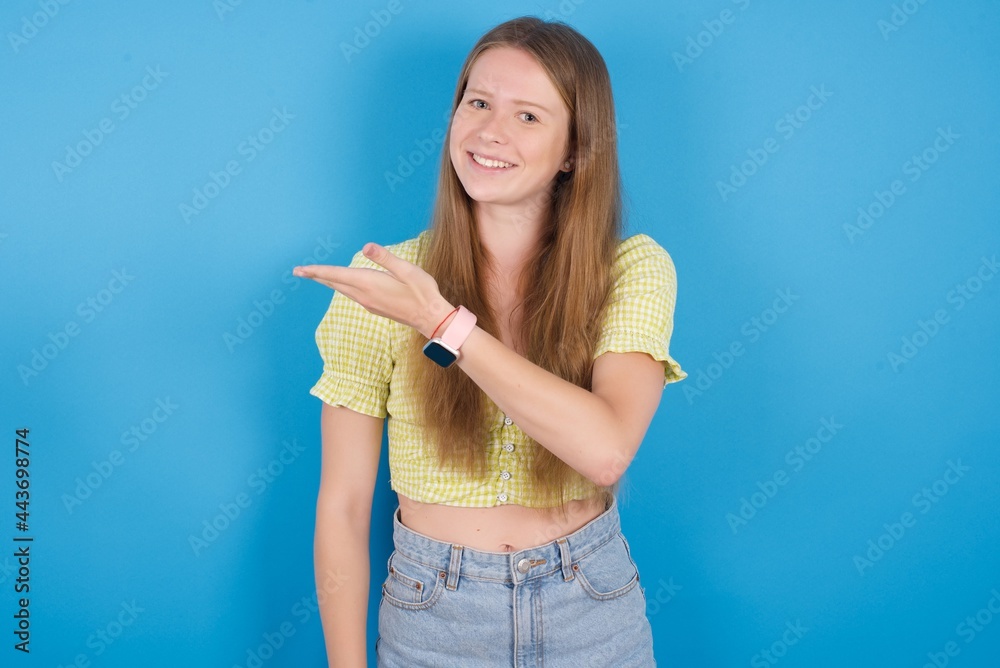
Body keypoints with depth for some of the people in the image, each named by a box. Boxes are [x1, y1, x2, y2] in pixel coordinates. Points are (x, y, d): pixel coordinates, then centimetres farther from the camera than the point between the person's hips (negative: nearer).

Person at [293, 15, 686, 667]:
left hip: (591, 613, 1)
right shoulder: (381, 281, -10)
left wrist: (443, 324, -28)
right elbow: (343, 504, -7)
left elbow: (605, 449, -26)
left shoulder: (633, 270, -10)